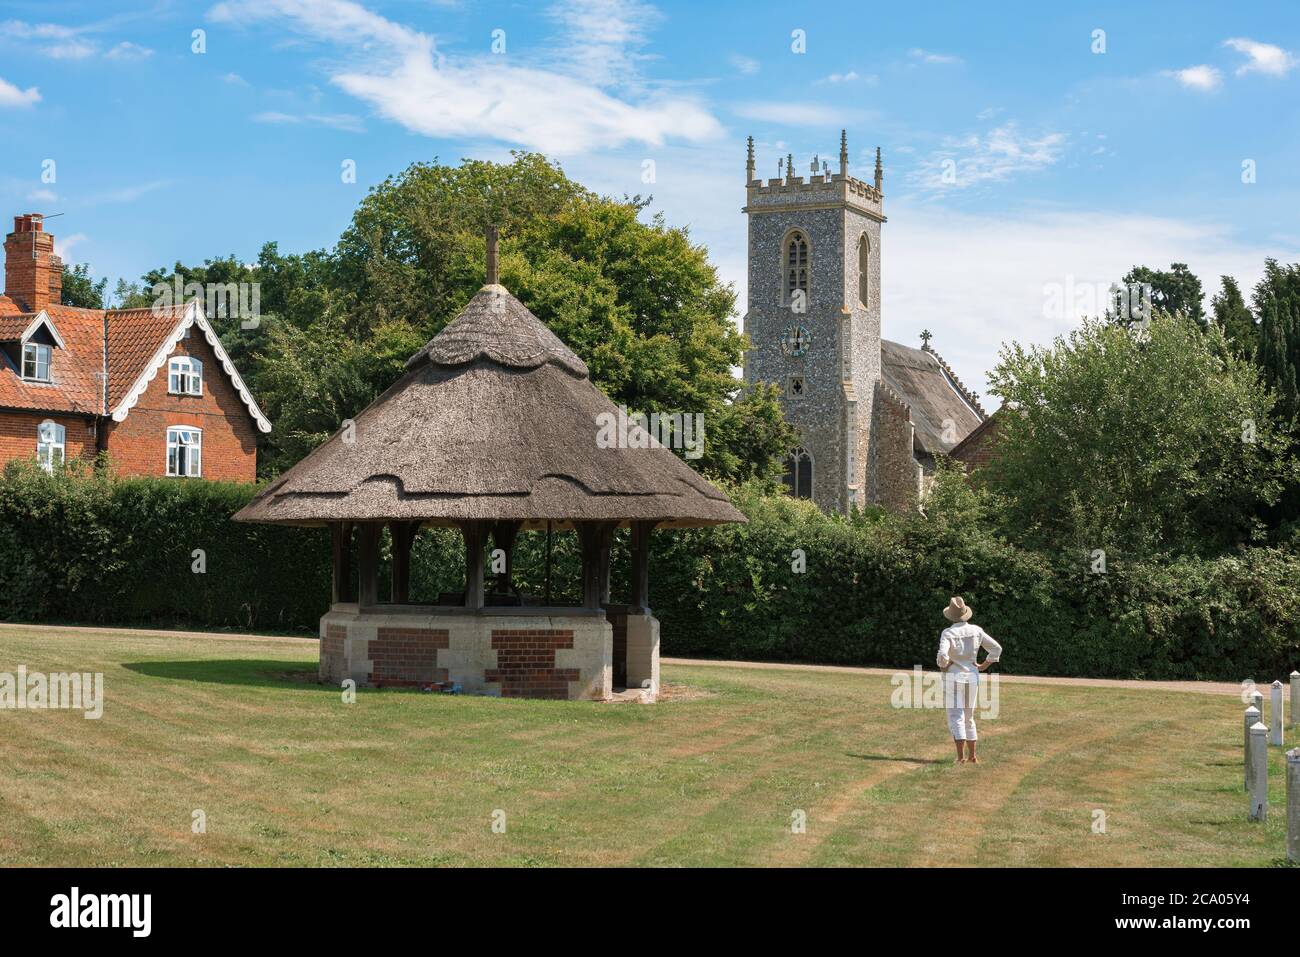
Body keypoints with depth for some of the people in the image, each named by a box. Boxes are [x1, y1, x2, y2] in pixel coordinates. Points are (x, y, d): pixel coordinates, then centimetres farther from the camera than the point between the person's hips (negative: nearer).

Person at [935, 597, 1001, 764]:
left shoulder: (948, 633, -12)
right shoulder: (976, 630, 2)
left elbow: (942, 656, -25)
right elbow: (997, 648, 3)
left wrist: (943, 666, -4)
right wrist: (983, 666, 9)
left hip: (953, 677, -5)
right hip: (972, 677, 5)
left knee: (956, 717, -5)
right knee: (969, 717, 18)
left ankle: (961, 756, -17)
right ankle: (972, 756, 19)